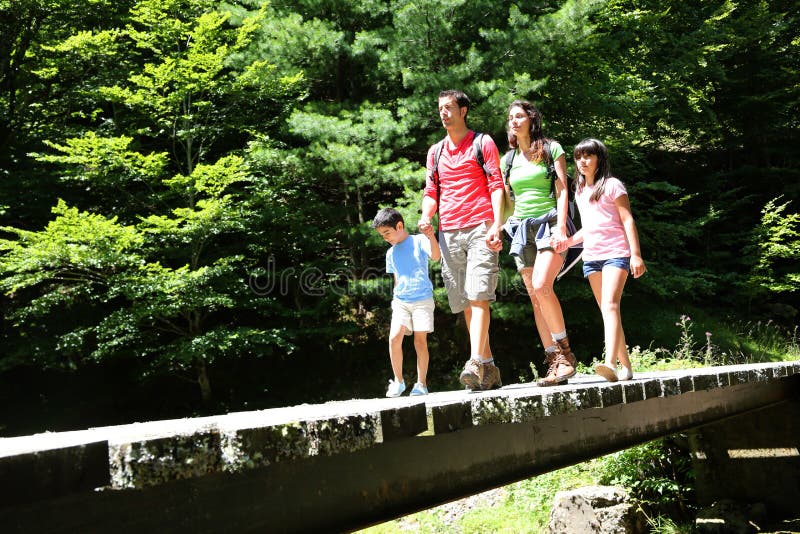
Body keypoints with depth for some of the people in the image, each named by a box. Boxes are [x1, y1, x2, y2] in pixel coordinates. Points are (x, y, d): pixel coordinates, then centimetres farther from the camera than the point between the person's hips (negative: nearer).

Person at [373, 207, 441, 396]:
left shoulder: (419, 241, -3)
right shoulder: (391, 253, 15)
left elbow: (436, 256, -20)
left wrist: (431, 237, -37)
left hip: (422, 299, -4)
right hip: (400, 301, 4)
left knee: (420, 340, -6)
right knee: (394, 337, -12)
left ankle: (421, 384, 4)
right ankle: (398, 381, 0)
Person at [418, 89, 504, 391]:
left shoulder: (482, 143, 6)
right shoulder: (436, 151, 20)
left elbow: (496, 186, -1)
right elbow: (431, 192, 18)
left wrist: (496, 227, -13)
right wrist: (426, 217, -4)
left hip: (480, 230, -5)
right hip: (449, 234, 5)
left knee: (478, 296, -18)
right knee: (465, 304, 3)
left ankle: (475, 363, -24)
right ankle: (490, 370, 9)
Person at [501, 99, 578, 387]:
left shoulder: (551, 149, 4)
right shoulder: (508, 159, 16)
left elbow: (562, 190, -2)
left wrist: (561, 227, -14)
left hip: (549, 223, -5)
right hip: (521, 228, 5)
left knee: (541, 286, -24)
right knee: (535, 298, -1)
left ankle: (565, 352, -13)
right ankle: (554, 362, 1)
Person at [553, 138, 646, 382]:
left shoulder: (612, 185, 0)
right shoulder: (580, 192, 19)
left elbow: (628, 220, -5)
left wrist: (636, 254, -13)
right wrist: (568, 241, 6)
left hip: (615, 253, -7)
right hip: (591, 256, 7)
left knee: (610, 305, -21)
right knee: (606, 310, 4)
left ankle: (610, 363, -32)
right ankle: (626, 366, 8)